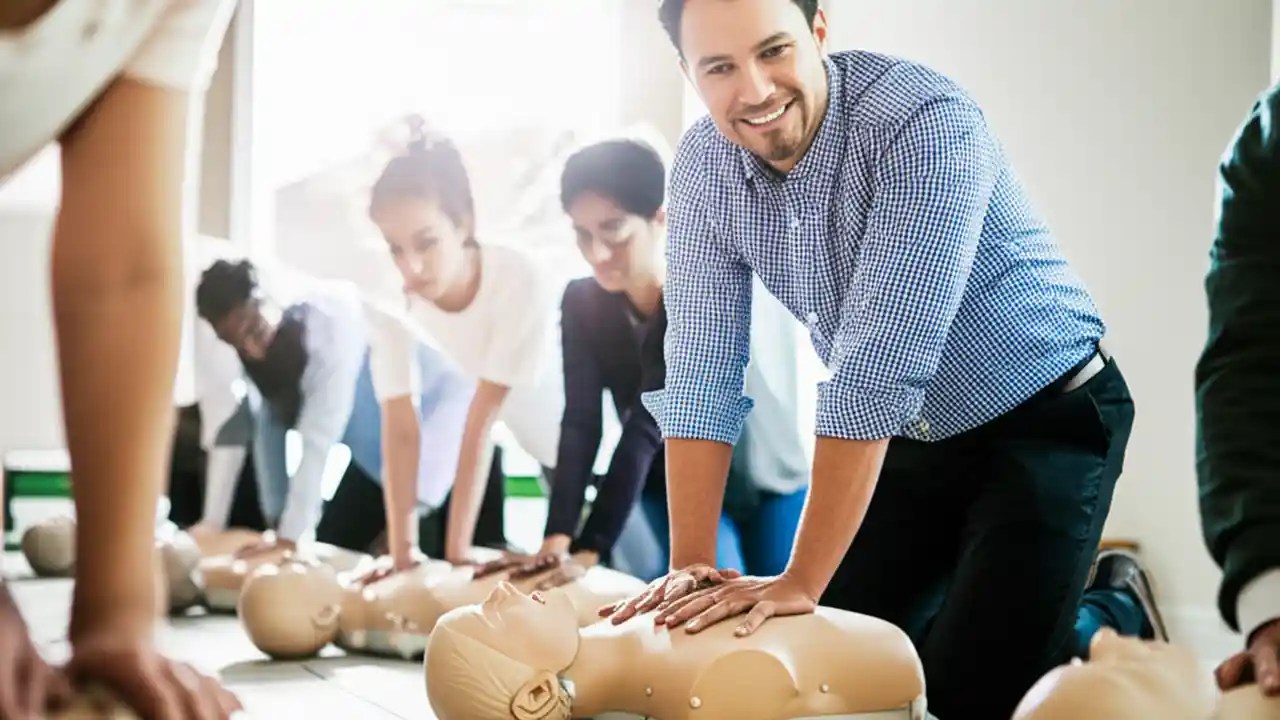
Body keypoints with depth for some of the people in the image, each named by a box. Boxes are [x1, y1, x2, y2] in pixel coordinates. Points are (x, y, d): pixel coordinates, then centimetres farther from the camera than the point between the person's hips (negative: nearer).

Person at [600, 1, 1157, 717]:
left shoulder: (924, 122, -30)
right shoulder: (705, 165, -10)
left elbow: (879, 366, -33)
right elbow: (701, 370, -9)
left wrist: (800, 582, -32)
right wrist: (690, 566, -16)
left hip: (1042, 423, -6)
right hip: (906, 436, 6)